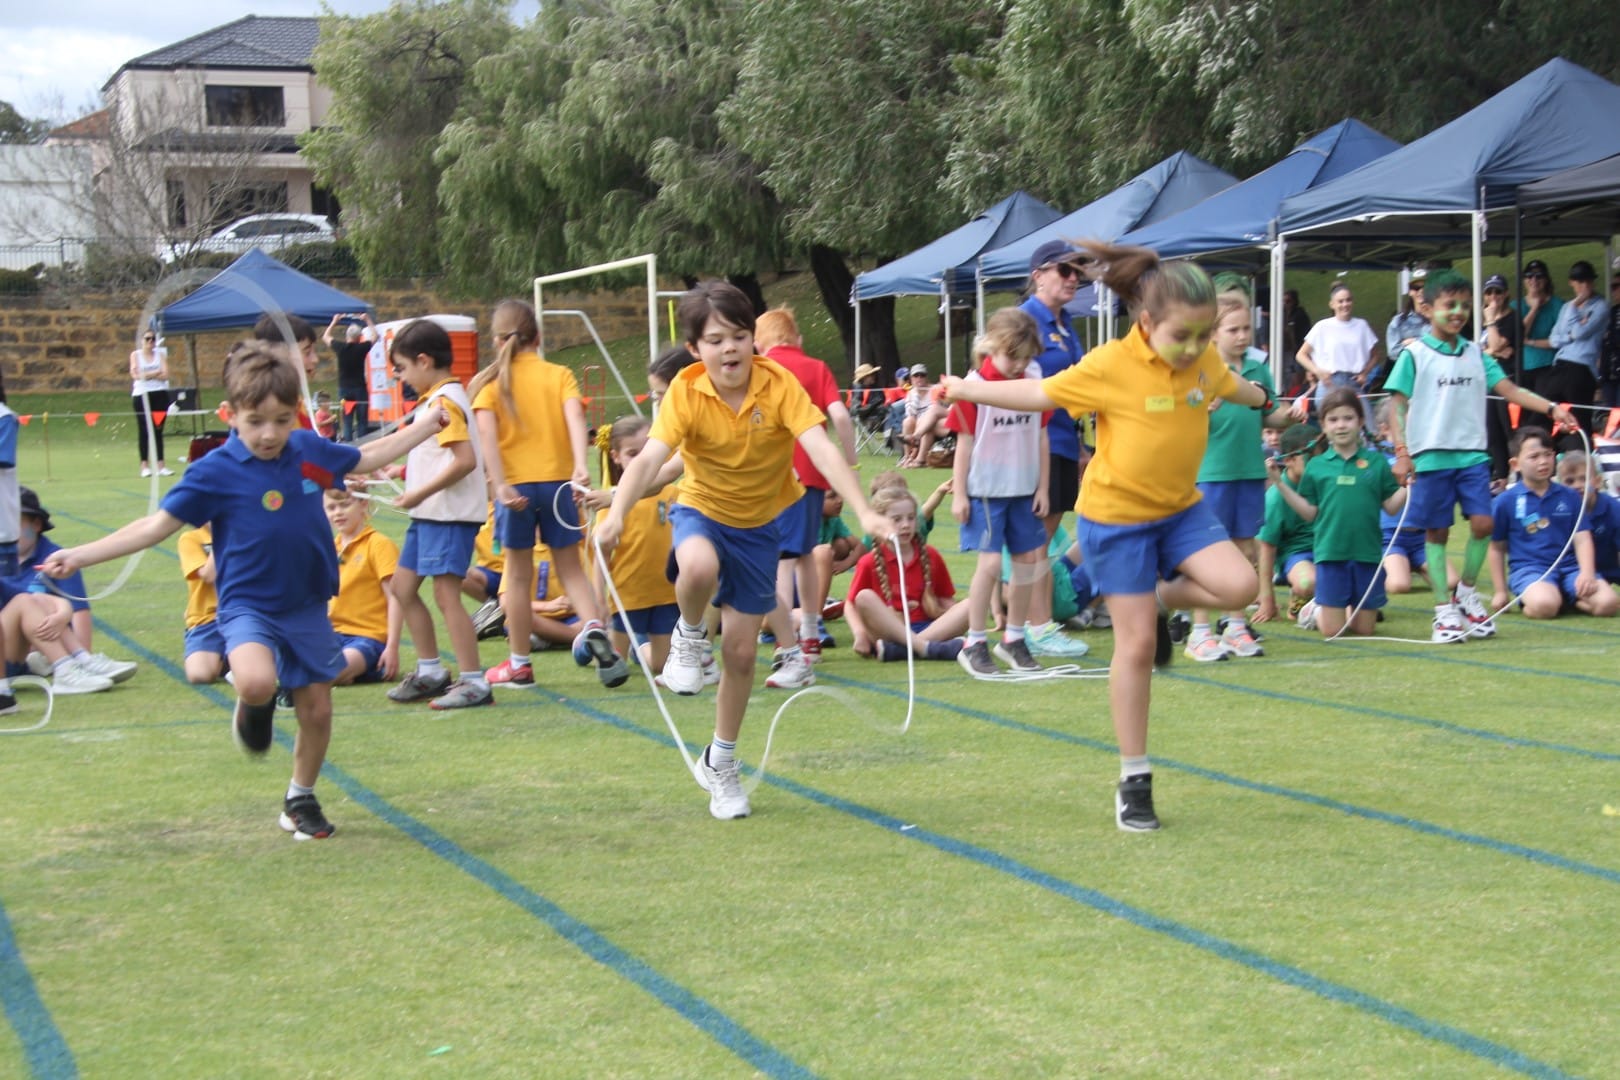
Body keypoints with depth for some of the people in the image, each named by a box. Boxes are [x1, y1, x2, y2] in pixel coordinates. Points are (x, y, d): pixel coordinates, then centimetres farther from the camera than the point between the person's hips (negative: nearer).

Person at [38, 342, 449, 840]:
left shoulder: (310, 450, -2)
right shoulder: (214, 472, -15)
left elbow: (370, 457, 16)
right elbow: (157, 525, -13)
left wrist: (429, 422, 18)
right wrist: (80, 556, -20)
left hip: (307, 607, 4)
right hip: (248, 606, -4)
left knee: (317, 710, 10)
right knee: (257, 682, -33)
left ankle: (300, 799, 33)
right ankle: (254, 707, 5)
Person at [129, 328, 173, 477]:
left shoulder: (160, 354, 9)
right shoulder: (135, 355, 6)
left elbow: (165, 375, -3)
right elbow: (135, 374, -7)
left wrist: (147, 374, -10)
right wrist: (156, 372, -7)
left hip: (160, 394, 1)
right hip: (141, 395, -1)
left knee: (158, 430, 1)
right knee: (143, 430, -2)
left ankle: (161, 464, 1)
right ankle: (145, 465, 0)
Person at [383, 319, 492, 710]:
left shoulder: (445, 401, -15)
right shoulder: (436, 399, 15)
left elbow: (466, 460, -24)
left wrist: (421, 494, -20)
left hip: (451, 514, -11)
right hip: (429, 514, 11)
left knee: (447, 595, -10)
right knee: (403, 586, 15)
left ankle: (474, 683, -6)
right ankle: (430, 671, 22)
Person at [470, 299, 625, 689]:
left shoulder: (491, 382, 2)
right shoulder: (560, 375, 5)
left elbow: (487, 434, -11)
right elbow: (575, 417, -12)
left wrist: (500, 485, -18)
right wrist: (581, 466, -23)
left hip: (515, 485, -1)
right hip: (557, 482, 1)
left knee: (519, 575, 9)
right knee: (571, 568, 11)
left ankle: (518, 663, 15)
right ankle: (594, 628, -15)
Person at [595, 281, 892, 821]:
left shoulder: (779, 384, -22)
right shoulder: (686, 392, -21)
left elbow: (821, 448, -31)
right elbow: (650, 457, -32)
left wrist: (865, 513, -45)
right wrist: (617, 514, -51)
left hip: (758, 524, 1)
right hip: (701, 510, -1)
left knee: (740, 651, 5)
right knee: (699, 567, -39)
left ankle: (720, 763, 27)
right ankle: (688, 636, -4)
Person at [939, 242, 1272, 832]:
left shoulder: (1205, 362, -4)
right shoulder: (1109, 367, -21)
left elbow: (1230, 386, 20)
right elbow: (1040, 394, -8)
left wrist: (1265, 401, 41)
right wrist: (964, 390, -3)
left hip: (1180, 507, 5)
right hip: (1116, 516, -5)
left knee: (1239, 584, -20)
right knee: (1136, 645, -4)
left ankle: (1160, 598, 13)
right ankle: (1133, 781, 9)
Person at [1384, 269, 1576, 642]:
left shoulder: (1475, 354, 10)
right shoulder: (1414, 355, -2)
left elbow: (1509, 389, 4)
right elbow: (1398, 405, -4)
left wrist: (1552, 408, -8)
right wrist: (1402, 452, -13)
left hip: (1472, 455, 3)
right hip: (1431, 457, -3)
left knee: (1483, 523, -6)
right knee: (1437, 532, 3)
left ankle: (1466, 591, 17)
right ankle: (1444, 609, 11)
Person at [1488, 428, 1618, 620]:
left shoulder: (1570, 497, 11)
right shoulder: (1505, 502, 3)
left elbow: (1582, 539, 6)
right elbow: (1497, 548, 9)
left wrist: (1587, 573, -11)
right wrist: (1501, 591, 8)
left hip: (1569, 566, 4)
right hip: (1528, 568, -3)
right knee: (1544, 605, -37)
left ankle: (1565, 599, 4)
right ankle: (1528, 599, -3)